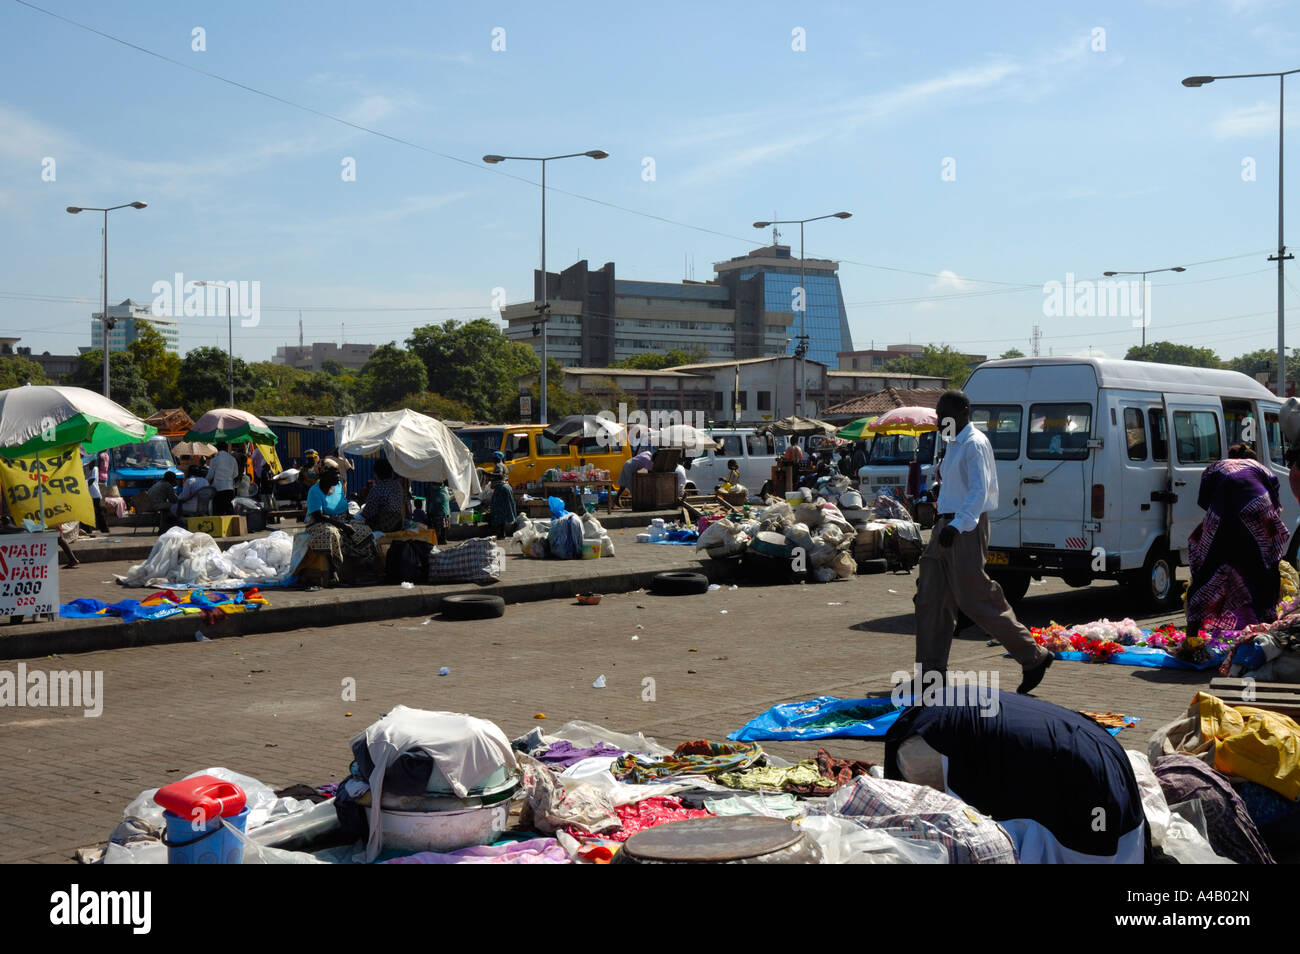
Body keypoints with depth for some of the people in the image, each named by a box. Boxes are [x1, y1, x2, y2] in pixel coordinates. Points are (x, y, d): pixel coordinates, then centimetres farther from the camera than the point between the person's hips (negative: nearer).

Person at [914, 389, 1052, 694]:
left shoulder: (974, 444, -13)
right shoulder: (955, 445, 17)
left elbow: (979, 491, -23)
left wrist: (956, 526, -34)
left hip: (965, 528, -10)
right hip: (948, 526, 10)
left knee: (977, 600, -7)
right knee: (931, 598, 6)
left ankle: (1034, 657, 6)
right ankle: (931, 672, 10)